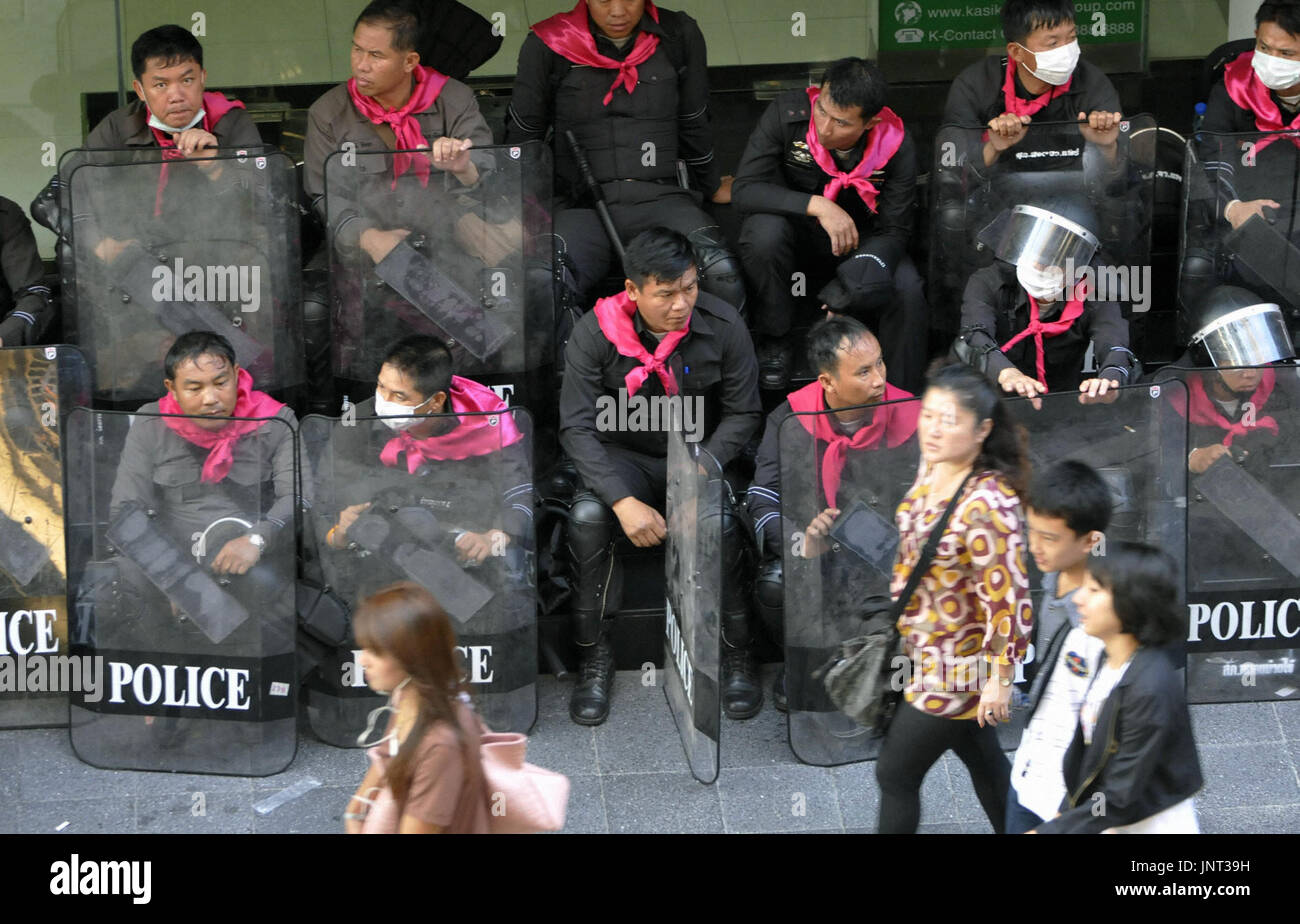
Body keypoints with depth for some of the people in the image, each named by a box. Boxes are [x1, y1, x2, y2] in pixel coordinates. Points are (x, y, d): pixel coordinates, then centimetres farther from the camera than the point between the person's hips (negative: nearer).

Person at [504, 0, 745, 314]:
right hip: (579, 203, -1)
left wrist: (711, 187, 32)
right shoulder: (548, 45, 5)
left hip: (661, 197, 1)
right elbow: (522, 134, 16)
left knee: (721, 274, -31)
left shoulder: (679, 37, 9)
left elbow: (694, 126, 22)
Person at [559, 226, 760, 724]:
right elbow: (577, 427, -16)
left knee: (721, 523, -31)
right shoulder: (595, 332, -16)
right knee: (587, 516, -31)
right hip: (624, 455, 0)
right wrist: (624, 501, -28)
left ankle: (736, 653, -10)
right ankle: (595, 655, -14)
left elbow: (742, 412, -4)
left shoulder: (723, 326, -13)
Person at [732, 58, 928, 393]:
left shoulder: (897, 147, -20)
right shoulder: (787, 113, -24)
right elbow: (744, 188, -27)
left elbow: (894, 231, -12)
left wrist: (856, 281, -32)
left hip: (858, 239, 1)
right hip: (794, 232, -1)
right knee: (765, 231, -35)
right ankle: (773, 339, -11)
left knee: (907, 294, -26)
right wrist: (816, 205, -38)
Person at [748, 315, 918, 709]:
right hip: (806, 546, 0)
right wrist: (802, 540, -33)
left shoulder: (908, 418, -8)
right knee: (774, 586, -30)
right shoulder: (790, 418, -8)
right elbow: (764, 503, -11)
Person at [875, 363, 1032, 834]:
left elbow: (1010, 598, -26)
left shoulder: (989, 504, -29)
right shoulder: (929, 469, -3)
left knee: (896, 774, 4)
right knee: (982, 761, 23)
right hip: (923, 651, 8)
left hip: (955, 666, -8)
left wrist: (1001, 678, -21)